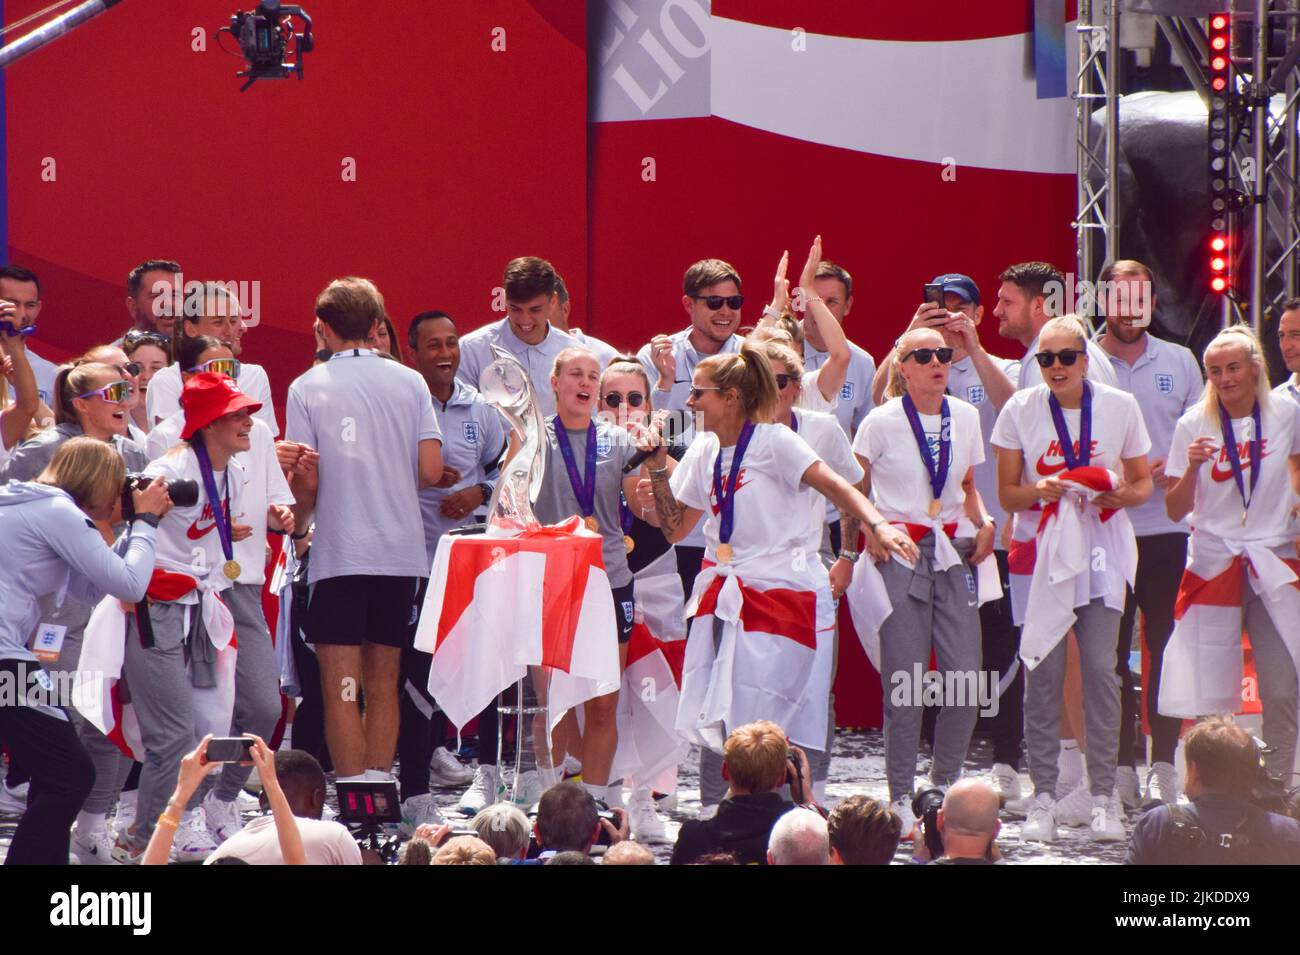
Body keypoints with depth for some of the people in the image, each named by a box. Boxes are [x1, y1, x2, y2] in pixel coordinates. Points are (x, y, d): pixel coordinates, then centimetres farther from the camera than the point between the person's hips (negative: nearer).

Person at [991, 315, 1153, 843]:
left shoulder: (1119, 407, 2)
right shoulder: (1020, 410, 1)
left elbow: (1143, 482, 10)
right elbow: (1007, 493, 5)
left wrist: (1121, 494, -13)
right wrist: (1038, 492, -17)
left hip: (1101, 546, 0)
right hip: (1042, 543, 0)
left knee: (1100, 666, -8)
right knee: (1043, 668, -6)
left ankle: (1102, 796, -1)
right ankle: (1043, 796, -1)